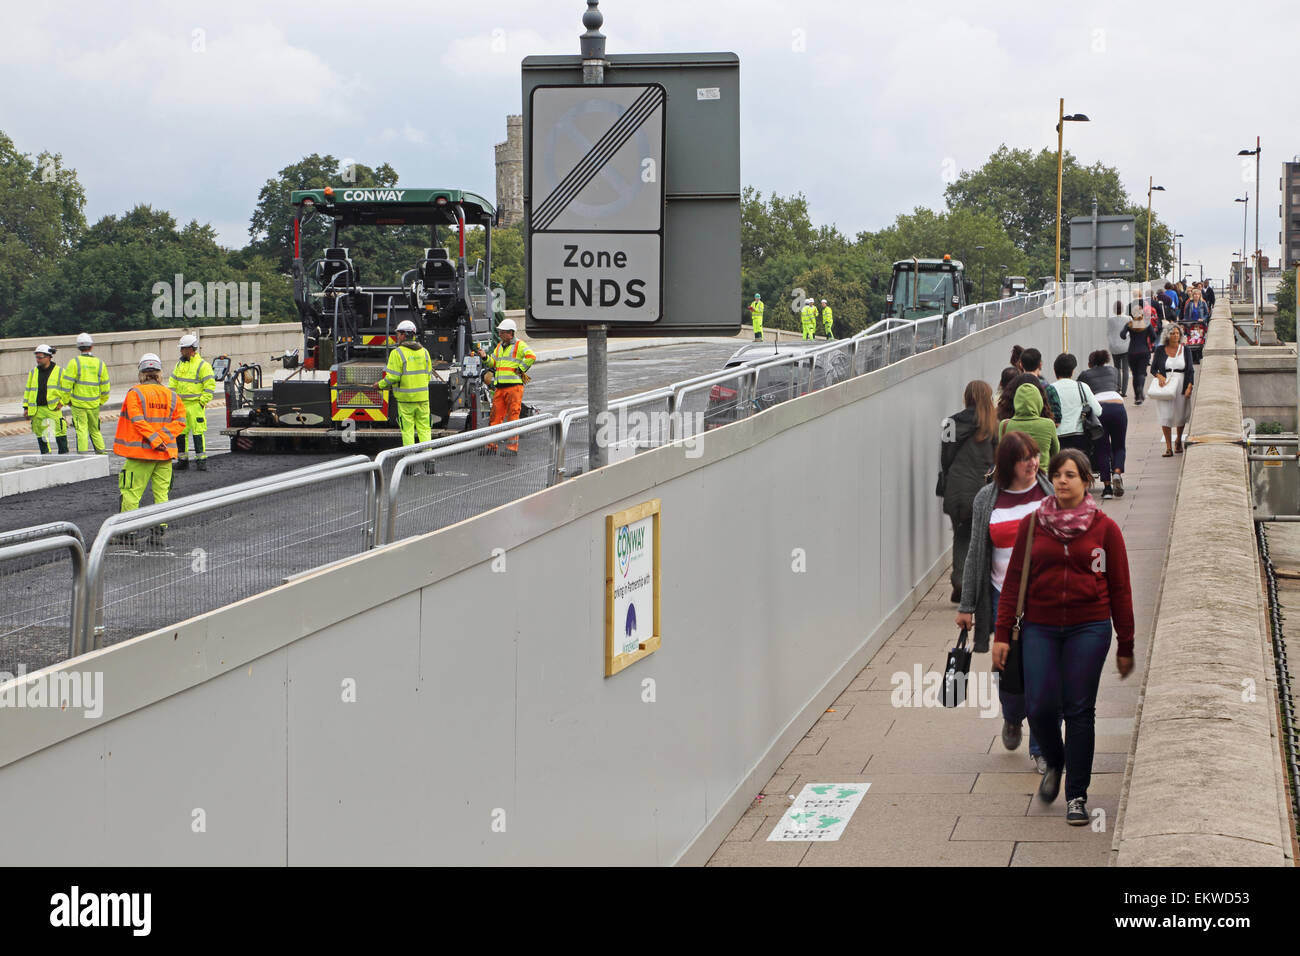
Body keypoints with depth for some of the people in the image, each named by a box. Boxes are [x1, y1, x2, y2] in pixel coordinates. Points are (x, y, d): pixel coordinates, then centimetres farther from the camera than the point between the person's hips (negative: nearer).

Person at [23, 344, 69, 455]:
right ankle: (45, 454, 17)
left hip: (53, 408, -4)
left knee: (59, 431, -8)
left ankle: (63, 453, 1)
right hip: (37, 410, 4)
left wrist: (62, 402, -7)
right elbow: (28, 390, 16)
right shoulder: (33, 372, 12)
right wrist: (26, 407, 11)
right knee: (40, 433, 7)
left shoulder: (58, 371, 1)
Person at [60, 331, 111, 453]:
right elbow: (105, 386, 8)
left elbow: (66, 383, -10)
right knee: (95, 430, 15)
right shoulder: (100, 363, 2)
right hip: (94, 404, 3)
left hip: (78, 403, -3)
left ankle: (82, 453, -8)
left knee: (81, 430, -2)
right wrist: (102, 401, 21)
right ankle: (101, 452, 15)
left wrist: (66, 400, 2)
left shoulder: (74, 362, -9)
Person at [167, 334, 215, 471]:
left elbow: (210, 385, -9)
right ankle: (182, 459, 16)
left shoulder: (202, 365, -7)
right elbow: (173, 382, 21)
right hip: (180, 404, 7)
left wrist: (203, 401, -12)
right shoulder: (180, 364, 14)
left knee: (198, 432, -8)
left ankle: (201, 460, -4)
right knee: (179, 432, 7)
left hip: (195, 404, -7)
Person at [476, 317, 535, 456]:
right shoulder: (500, 346, 19)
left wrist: (520, 369, -13)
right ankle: (491, 447, 9)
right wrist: (485, 357, 2)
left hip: (514, 387, -7)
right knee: (496, 417, 5)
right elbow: (493, 363, 20)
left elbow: (531, 357, -17)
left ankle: (512, 448, -3)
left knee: (512, 417, -6)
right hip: (500, 387, 7)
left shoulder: (519, 345, -4)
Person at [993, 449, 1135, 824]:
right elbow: (1014, 580, 7)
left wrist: (1125, 645, 6)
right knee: (1039, 706, -7)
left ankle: (1077, 796, 9)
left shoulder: (1104, 528, 1)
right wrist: (1002, 634, 3)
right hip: (1040, 628, 1)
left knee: (1079, 710, -2)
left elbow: (1120, 589, 5)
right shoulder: (1031, 525, 4)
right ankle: (1054, 762, 26)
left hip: (1089, 629, -1)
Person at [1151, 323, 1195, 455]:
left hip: (1181, 387, 1)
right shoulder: (1160, 350, 2)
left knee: (1181, 416, 9)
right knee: (1166, 416, -9)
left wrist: (1189, 387, -8)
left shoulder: (1185, 350, 3)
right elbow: (1153, 369, 6)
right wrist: (1159, 376, -15)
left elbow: (1191, 370, 3)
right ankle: (1168, 448, -6)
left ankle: (1178, 441, 36)